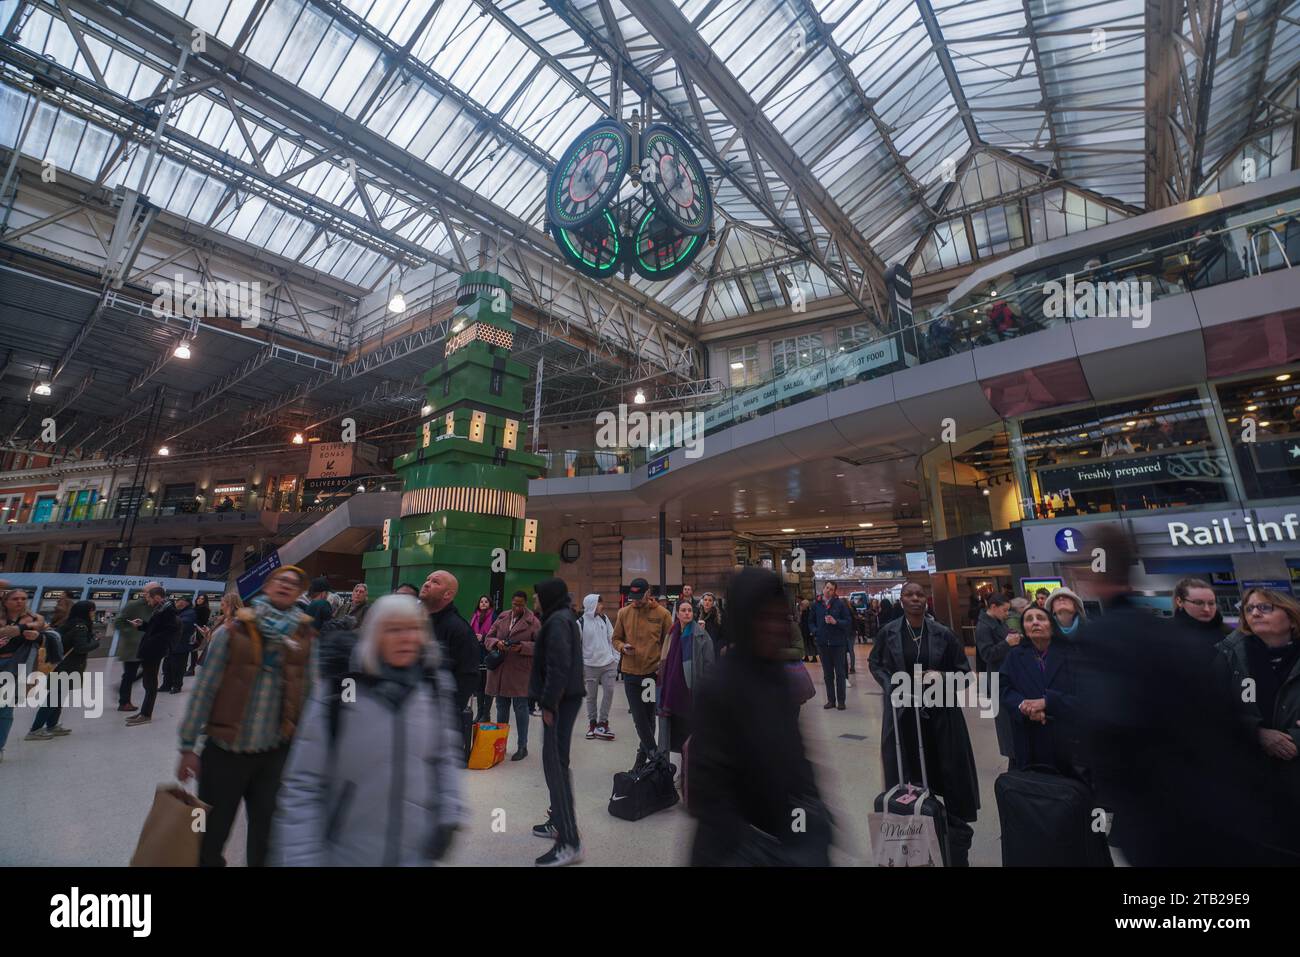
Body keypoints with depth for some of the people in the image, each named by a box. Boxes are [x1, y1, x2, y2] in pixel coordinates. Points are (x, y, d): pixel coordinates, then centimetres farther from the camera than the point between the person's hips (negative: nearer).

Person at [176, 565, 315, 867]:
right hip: (224, 751, -1)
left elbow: (307, 694, 0)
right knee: (211, 835, 16)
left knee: (266, 837, 14)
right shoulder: (232, 632, -10)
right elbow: (204, 689, -6)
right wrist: (188, 746, -4)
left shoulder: (305, 639, -5)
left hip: (276, 753, 1)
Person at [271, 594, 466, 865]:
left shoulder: (435, 690, -6)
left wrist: (449, 815, -3)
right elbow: (303, 785, -10)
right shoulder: (336, 692, -15)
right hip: (345, 855, -2)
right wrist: (299, 858, -11)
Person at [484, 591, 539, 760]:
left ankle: (522, 746, 14)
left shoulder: (533, 622, -5)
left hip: (521, 672, -5)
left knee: (521, 708, 2)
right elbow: (488, 639, 10)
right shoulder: (501, 619, 9)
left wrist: (522, 647, -21)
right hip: (500, 670, 5)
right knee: (501, 708, 16)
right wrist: (497, 643, -12)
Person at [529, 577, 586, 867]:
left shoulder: (557, 621, -16)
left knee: (555, 764, -7)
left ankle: (570, 843, -3)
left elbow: (558, 666, -23)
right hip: (567, 697, 10)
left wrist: (549, 704, -19)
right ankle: (559, 821, 33)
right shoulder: (565, 618, 15)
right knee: (557, 761, 19)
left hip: (560, 701, -10)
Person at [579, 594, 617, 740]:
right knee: (591, 696, 8)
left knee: (609, 692, 0)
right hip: (590, 665, -3)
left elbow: (611, 639, 9)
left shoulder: (604, 619, 4)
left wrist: (616, 659, 5)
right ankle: (592, 722, 24)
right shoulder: (580, 623, -6)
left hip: (608, 664, 3)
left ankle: (602, 722, 14)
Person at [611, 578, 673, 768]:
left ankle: (643, 754, 28)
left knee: (648, 716, 12)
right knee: (639, 717, 1)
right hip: (630, 673, 1)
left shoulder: (662, 614, -6)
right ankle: (654, 753, 16)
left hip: (653, 672, -1)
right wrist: (622, 647, -12)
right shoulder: (624, 613, -1)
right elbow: (616, 639, 10)